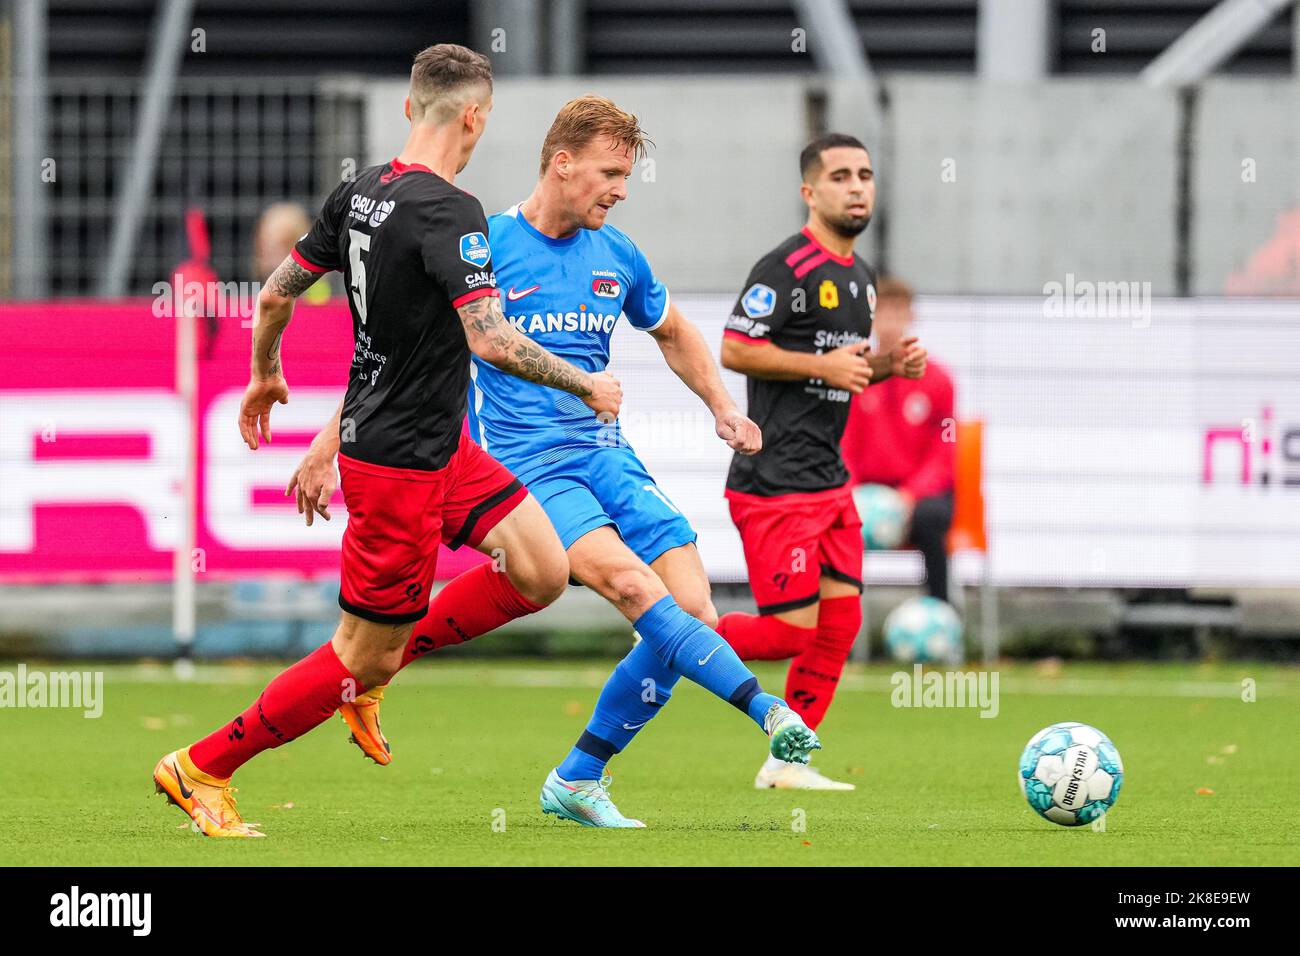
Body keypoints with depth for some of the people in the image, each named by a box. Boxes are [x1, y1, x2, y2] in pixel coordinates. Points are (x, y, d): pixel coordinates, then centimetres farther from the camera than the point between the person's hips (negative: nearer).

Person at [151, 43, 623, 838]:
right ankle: (203, 768, 11)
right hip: (402, 463, -9)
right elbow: (491, 342, -28)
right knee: (364, 657, 0)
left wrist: (265, 376, 30)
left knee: (543, 573, 6)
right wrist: (587, 386, -13)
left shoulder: (361, 194, 4)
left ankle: (376, 660, 16)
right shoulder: (449, 212, -22)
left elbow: (275, 295, 13)